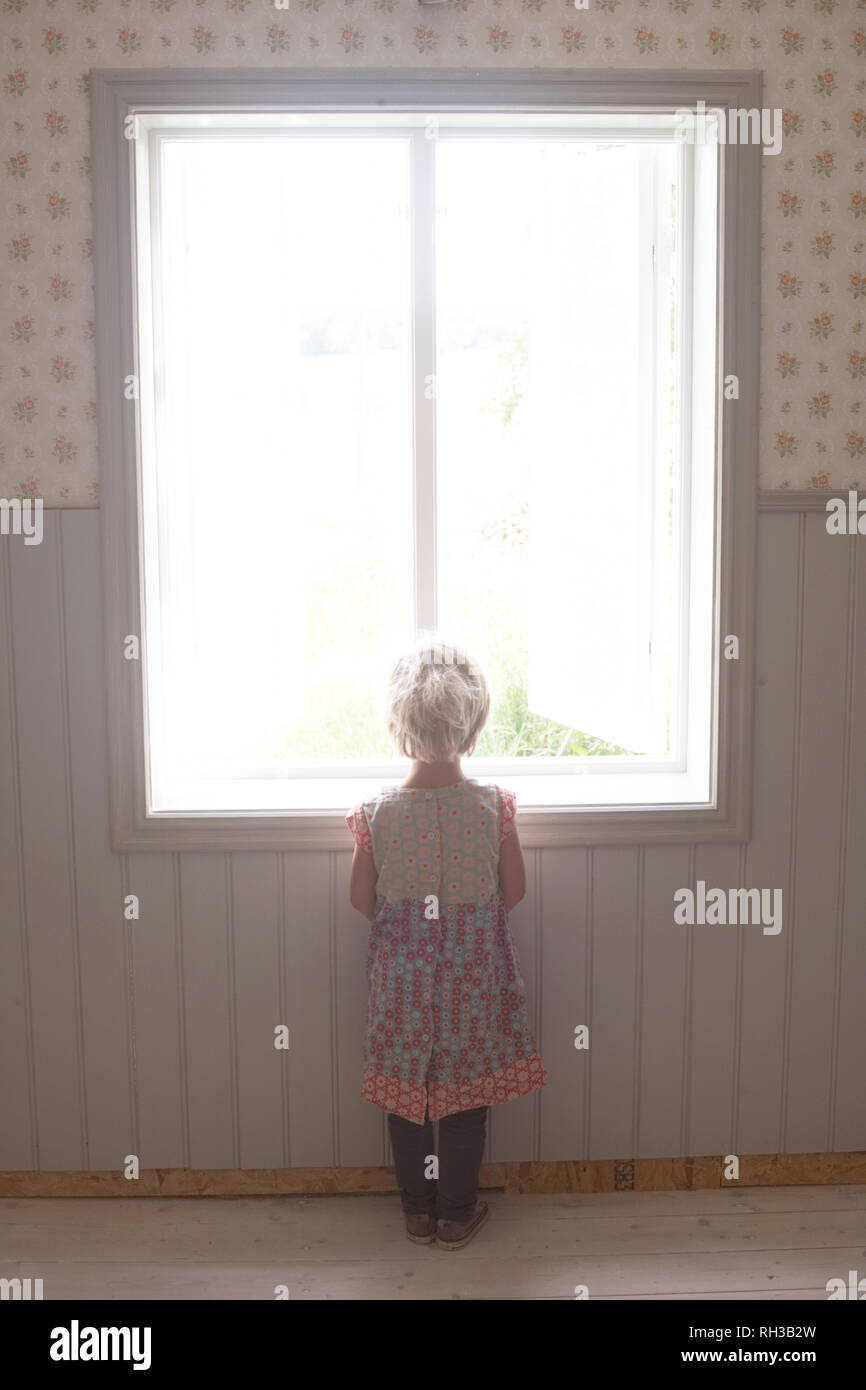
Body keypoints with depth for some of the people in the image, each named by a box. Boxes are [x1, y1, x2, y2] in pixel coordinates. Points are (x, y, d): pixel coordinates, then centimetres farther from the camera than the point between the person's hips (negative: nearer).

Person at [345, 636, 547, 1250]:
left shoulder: (377, 813, -15)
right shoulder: (495, 805, -16)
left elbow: (362, 898, -5)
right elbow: (514, 890, -5)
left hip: (403, 969, 1)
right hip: (476, 969, 0)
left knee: (406, 1091, 16)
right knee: (468, 1092, 14)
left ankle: (419, 1211, 29)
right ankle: (458, 1213, 26)